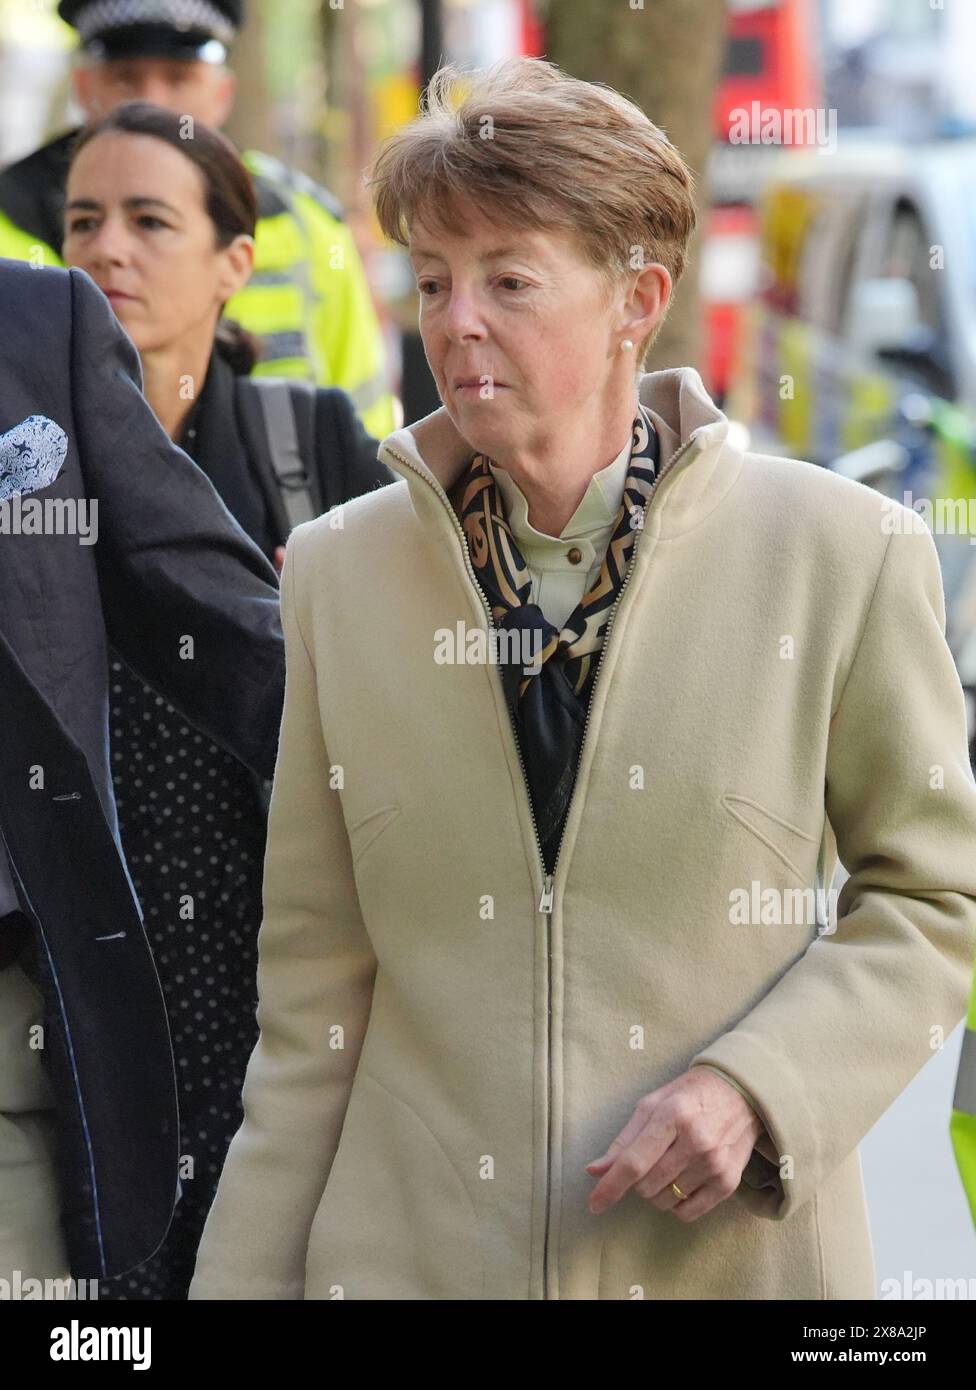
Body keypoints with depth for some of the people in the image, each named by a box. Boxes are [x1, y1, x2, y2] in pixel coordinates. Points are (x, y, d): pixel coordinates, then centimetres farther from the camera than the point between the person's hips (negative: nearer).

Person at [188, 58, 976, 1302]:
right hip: (410, 1250, 2)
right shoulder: (341, 572, 2)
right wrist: (245, 1284, 1)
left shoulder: (841, 554, -4)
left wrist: (756, 1090, -11)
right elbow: (312, 995, 5)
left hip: (731, 1256, -1)